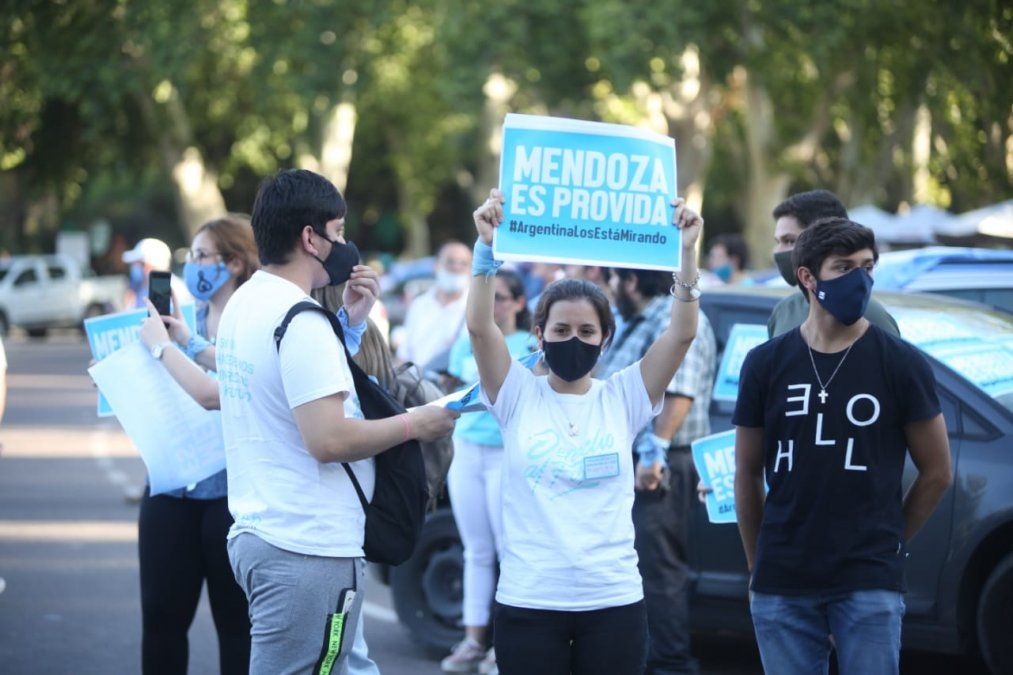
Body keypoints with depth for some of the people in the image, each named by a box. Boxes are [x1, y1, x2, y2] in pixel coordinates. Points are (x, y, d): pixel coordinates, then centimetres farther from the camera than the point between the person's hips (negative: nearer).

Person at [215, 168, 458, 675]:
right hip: (309, 550, -10)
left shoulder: (243, 305, 12)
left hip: (254, 533, 10)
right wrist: (415, 424, -10)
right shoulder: (300, 320, -17)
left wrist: (349, 320, 15)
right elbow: (328, 439, -23)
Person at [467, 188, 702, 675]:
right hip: (528, 603, -1)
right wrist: (486, 247, -22)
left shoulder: (623, 397, 5)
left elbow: (682, 332, -5)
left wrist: (686, 252, -15)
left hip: (614, 602, 1)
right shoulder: (518, 395, 2)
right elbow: (479, 325, -11)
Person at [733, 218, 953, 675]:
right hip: (782, 584, 2)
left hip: (870, 583, -2)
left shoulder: (901, 364, 0)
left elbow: (937, 472, 7)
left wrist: (889, 544, 9)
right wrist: (757, 565, 12)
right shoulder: (766, 363, 5)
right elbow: (747, 474, 11)